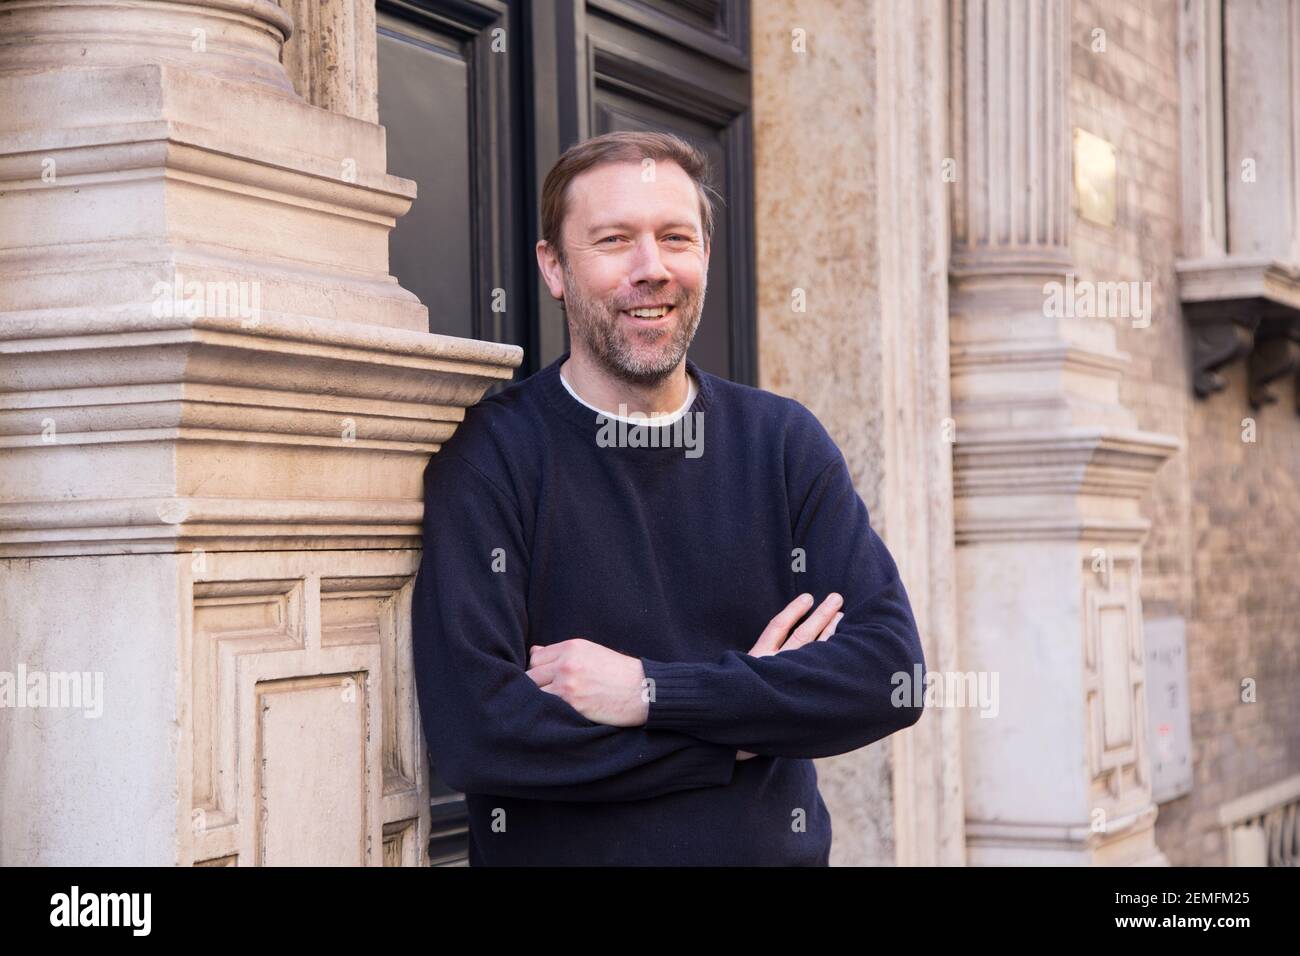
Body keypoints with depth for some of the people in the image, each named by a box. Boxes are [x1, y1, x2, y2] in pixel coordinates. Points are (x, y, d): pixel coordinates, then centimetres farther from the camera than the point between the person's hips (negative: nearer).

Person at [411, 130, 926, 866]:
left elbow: (892, 672, -11)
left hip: (778, 847, 3)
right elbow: (474, 731, -23)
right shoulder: (488, 455, -13)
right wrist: (745, 719, -16)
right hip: (557, 853, -3)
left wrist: (651, 691, -20)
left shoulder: (783, 442, -1)